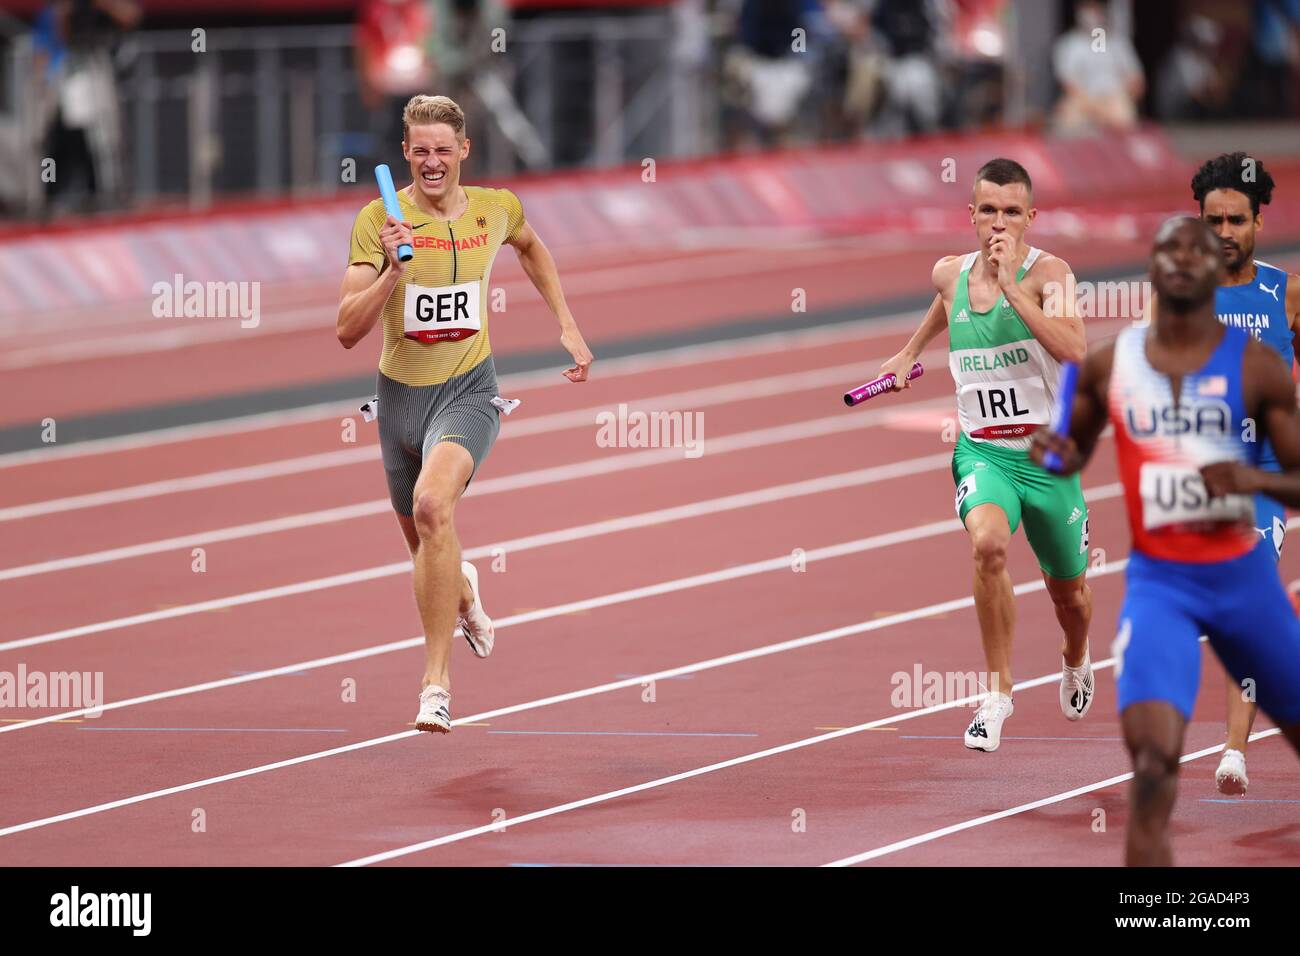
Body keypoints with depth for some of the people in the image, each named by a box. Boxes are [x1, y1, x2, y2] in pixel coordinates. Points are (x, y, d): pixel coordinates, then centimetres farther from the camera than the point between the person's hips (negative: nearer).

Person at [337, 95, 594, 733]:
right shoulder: (379, 220, -10)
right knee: (425, 545, 17)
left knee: (433, 505, -31)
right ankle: (462, 593, 57)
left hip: (468, 393, -2)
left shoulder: (496, 210, -3)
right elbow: (347, 331, -16)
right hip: (401, 394, 2)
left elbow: (530, 246, 24)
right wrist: (393, 269, -29)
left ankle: (437, 679, -28)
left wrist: (567, 325, 19)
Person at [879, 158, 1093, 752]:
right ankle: (998, 692, -20)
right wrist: (911, 351, 39)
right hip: (982, 451, 1)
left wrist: (1010, 283, -32)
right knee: (988, 544, -31)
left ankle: (1076, 660, 52)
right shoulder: (949, 273, 2)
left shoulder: (1047, 273, -13)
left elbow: (1074, 349, -32)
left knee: (1070, 595, 14)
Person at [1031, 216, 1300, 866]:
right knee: (1154, 757, -21)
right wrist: (1054, 454, -6)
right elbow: (1077, 451, 17)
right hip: (1157, 581, -1)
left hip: (1242, 577, 1)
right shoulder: (1108, 366, 1)